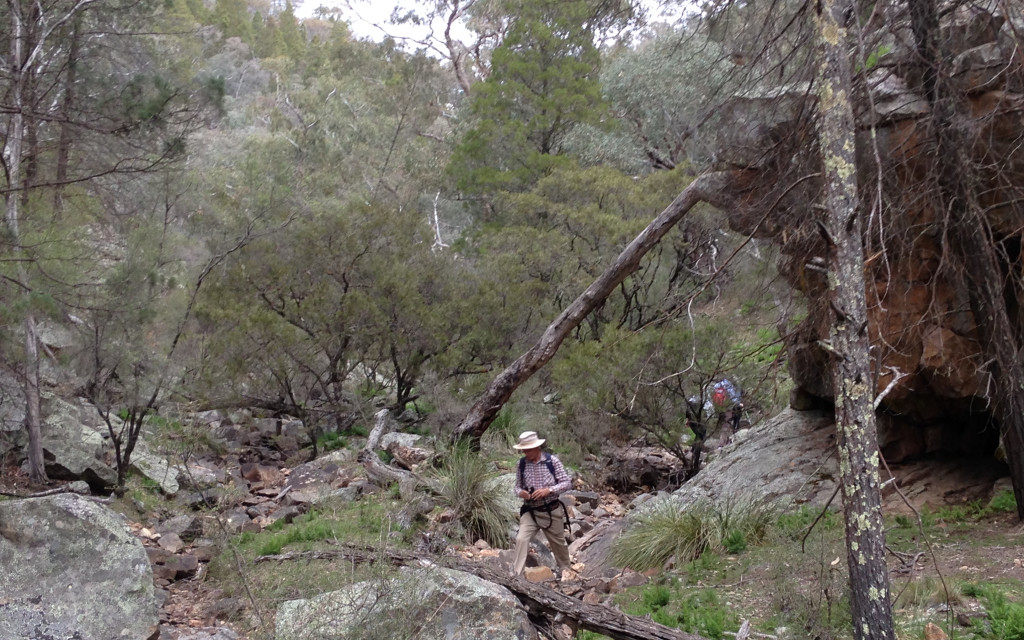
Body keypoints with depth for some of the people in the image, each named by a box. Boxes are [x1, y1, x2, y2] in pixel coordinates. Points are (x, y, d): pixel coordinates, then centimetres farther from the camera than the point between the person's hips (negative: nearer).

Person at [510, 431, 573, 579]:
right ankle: (515, 575, -15)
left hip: (551, 511, -1)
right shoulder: (521, 464, -4)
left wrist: (549, 490, -22)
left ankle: (566, 568, 43)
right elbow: (518, 486, 8)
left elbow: (567, 483, -8)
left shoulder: (552, 460, -11)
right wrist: (520, 493, -17)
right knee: (521, 539, -18)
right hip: (530, 511, 1)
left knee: (558, 542, 17)